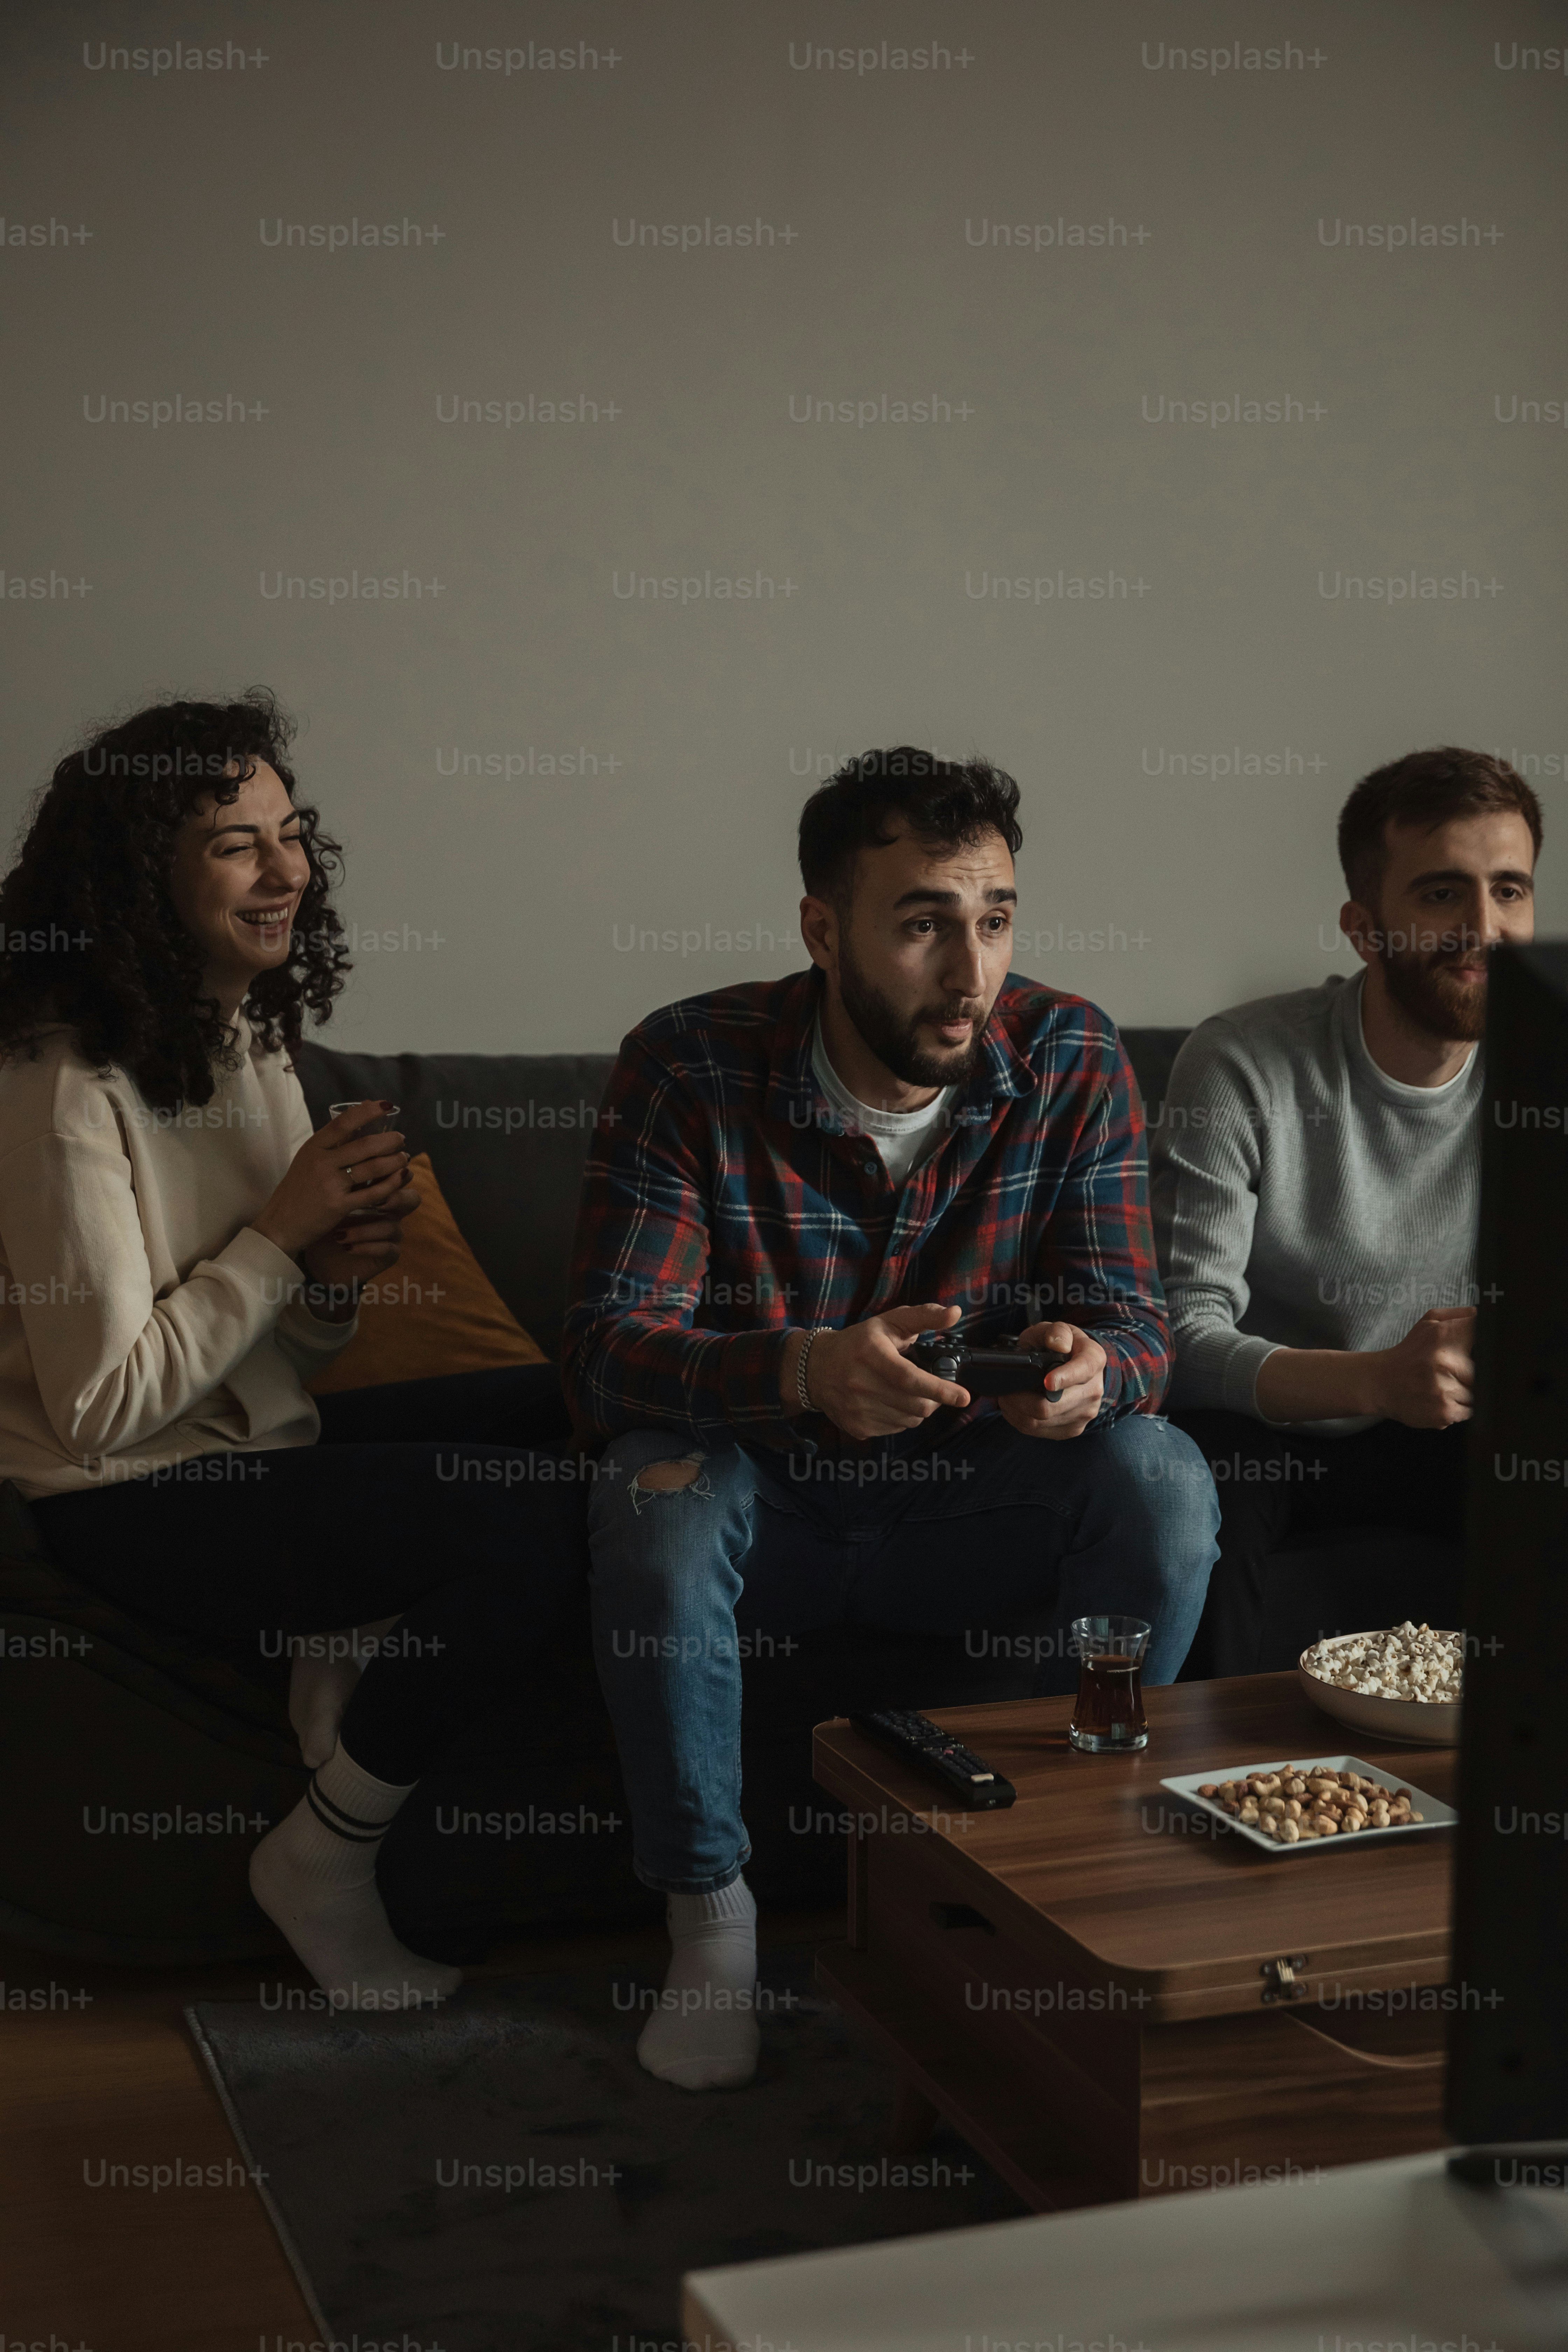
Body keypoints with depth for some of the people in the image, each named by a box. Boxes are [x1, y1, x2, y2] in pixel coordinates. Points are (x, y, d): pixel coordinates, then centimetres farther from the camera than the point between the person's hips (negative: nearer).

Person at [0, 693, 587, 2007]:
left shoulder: (249, 1039, 6)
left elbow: (284, 1356, 12)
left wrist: (339, 1270, -11)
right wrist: (282, 1233, -19)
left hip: (269, 1441, 9)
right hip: (138, 1504, -9)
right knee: (530, 1529, -23)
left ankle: (361, 1641, 4)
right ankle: (325, 1863, -6)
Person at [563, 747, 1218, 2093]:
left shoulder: (1072, 1061, -9)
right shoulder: (693, 1068, -15)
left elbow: (1136, 1327, -10)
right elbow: (607, 1346, -23)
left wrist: (1094, 1371, -37)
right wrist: (802, 1372, -43)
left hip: (971, 1512, 2)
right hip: (763, 1503, -1)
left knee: (1163, 1479, -25)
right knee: (660, 1492, -34)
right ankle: (709, 1914, -12)